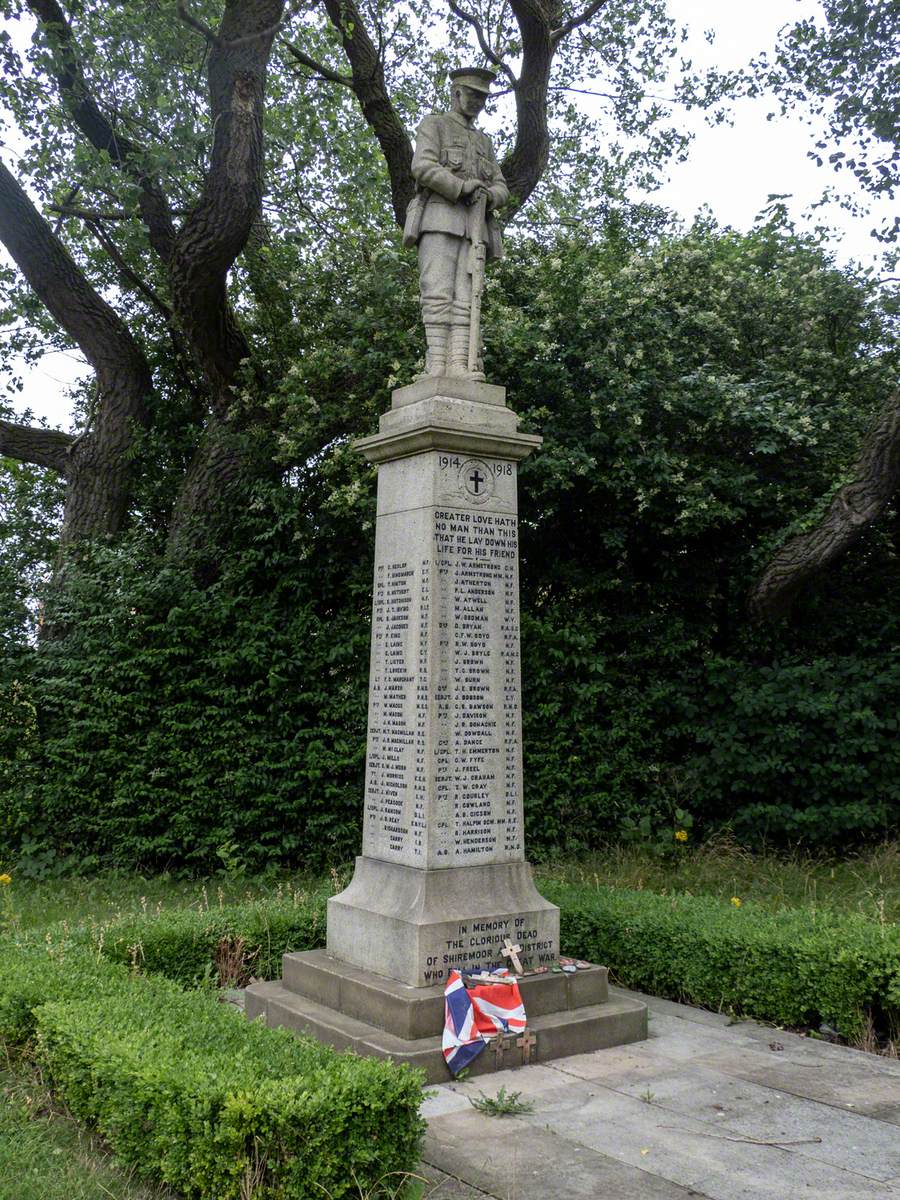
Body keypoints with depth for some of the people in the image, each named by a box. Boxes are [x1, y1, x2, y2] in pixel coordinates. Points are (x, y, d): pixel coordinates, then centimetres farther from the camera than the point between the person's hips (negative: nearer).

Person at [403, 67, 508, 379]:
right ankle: (437, 365, -24)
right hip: (438, 219, -5)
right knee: (438, 293, -17)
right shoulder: (433, 125, 10)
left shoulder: (484, 142, 29)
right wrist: (466, 188, -13)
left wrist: (487, 196, -7)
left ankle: (458, 366, -20)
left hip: (473, 226, 5)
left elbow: (500, 189, 18)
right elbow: (424, 168, -10)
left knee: (465, 296, -10)